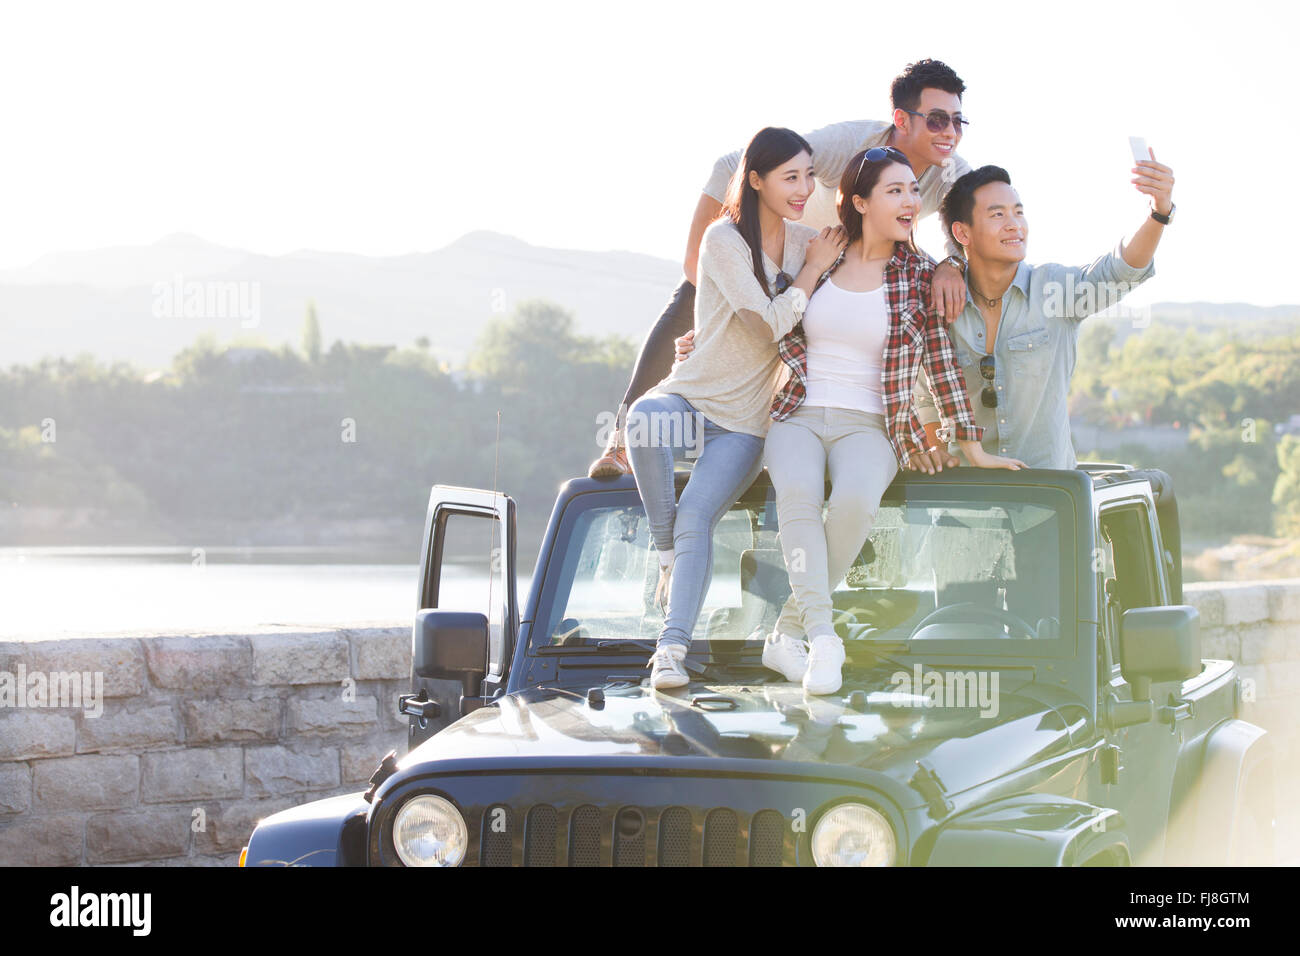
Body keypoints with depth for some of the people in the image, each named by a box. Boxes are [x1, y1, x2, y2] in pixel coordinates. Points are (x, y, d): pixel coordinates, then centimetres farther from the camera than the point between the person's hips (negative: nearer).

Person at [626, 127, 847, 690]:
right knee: (644, 418, -39)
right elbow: (771, 323, -16)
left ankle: (672, 648, -25)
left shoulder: (805, 242, 8)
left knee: (697, 516, -24)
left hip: (745, 424, 3)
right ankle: (668, 554, -21)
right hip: (691, 399, -3)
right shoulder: (725, 241, -10)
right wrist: (813, 270, -8)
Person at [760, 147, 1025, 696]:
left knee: (856, 500, -35)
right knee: (798, 491, -35)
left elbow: (942, 362, 9)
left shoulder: (920, 275, 7)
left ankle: (787, 634, -23)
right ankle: (822, 636, -42)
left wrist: (974, 450, 7)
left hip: (868, 425, 0)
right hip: (797, 417, 1)